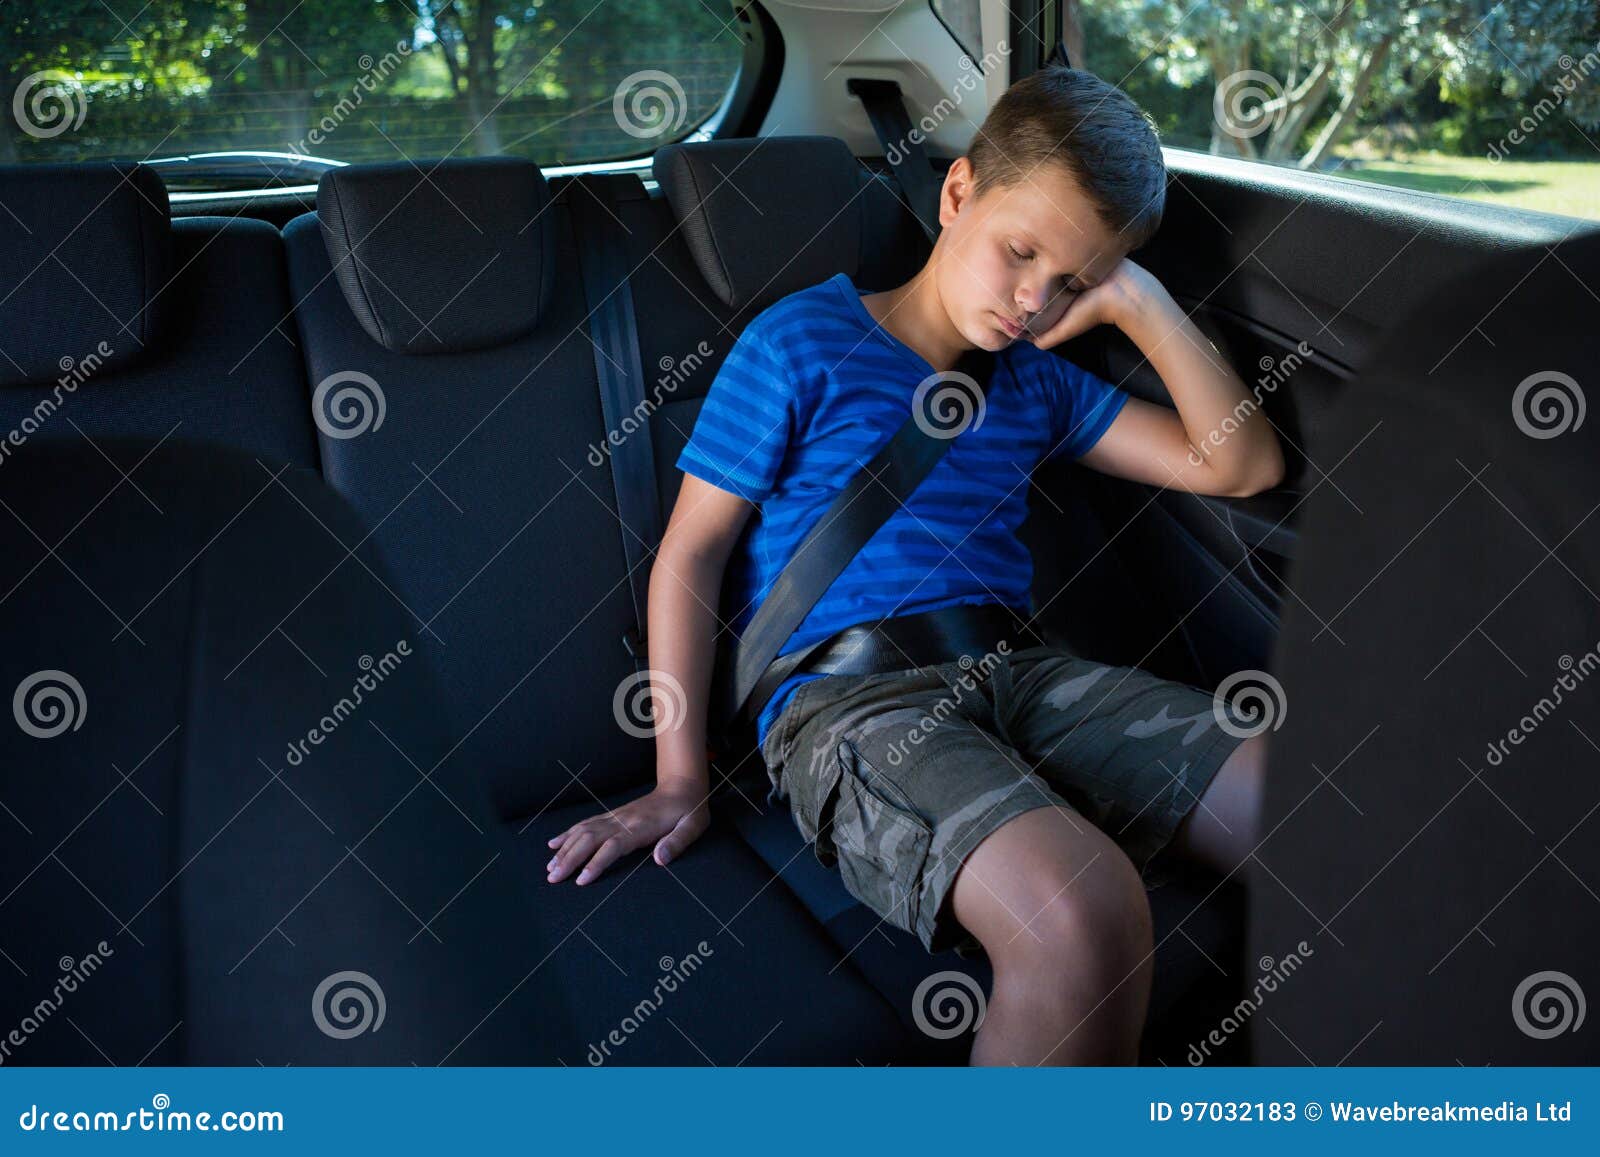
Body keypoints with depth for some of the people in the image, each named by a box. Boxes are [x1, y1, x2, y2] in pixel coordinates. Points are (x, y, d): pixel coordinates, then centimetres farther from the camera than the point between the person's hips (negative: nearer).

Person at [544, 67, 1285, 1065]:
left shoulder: (1034, 381, 21)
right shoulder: (801, 343, 6)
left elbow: (1241, 464, 20)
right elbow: (692, 550, 4)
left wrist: (1142, 305, 11)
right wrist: (679, 778, -2)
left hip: (1022, 673, 6)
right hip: (846, 699, -6)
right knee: (1083, 912, -37)